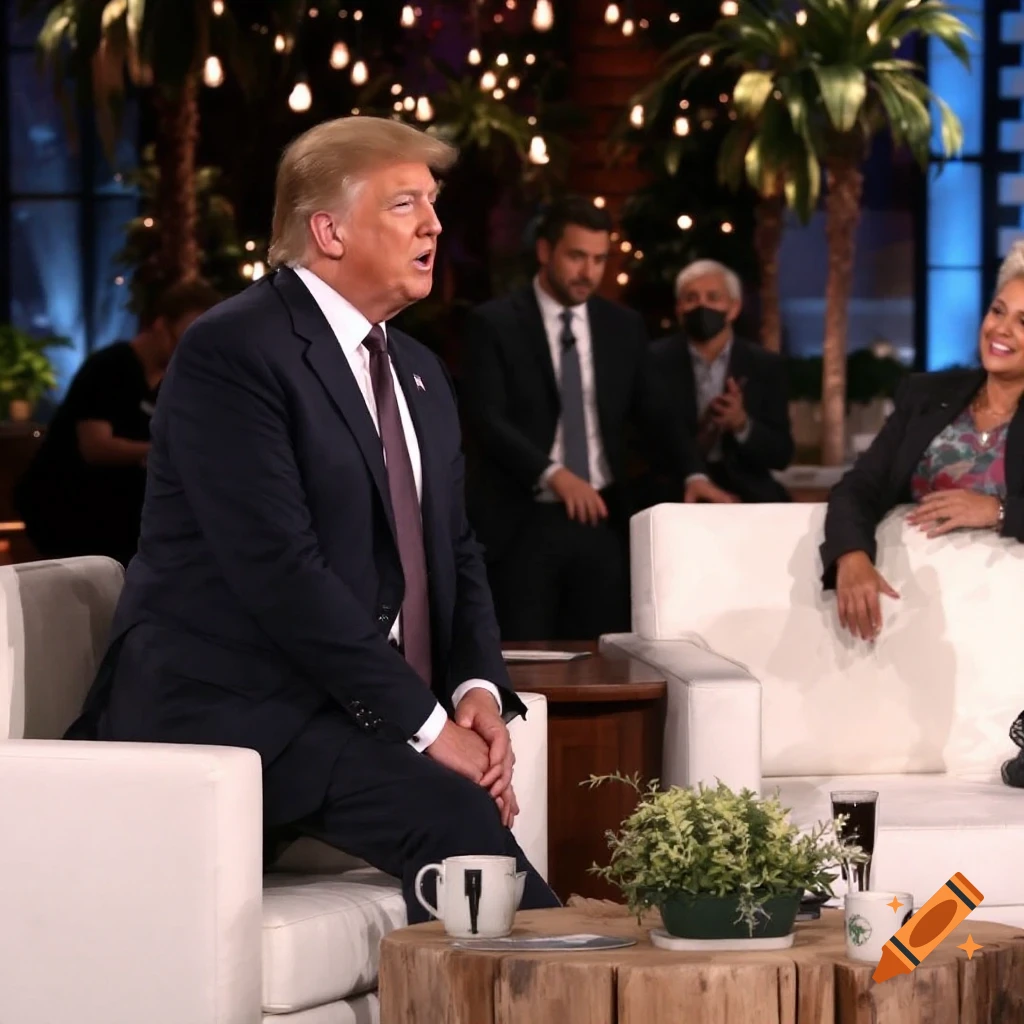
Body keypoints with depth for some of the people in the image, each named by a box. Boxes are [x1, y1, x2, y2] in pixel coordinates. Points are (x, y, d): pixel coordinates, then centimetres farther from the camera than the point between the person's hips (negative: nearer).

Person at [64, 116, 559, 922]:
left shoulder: (419, 373, 17)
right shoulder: (231, 353, -11)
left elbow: (456, 552, 18)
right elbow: (280, 569, -19)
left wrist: (479, 689, -3)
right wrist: (423, 724, -19)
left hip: (356, 713, 8)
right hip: (229, 709, -8)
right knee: (454, 818, -27)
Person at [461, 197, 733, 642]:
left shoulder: (623, 326, 11)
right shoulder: (494, 324, -3)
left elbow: (653, 411, 13)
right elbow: (487, 420, -12)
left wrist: (693, 472, -5)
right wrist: (552, 473, -26)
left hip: (600, 520, 4)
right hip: (522, 524, -4)